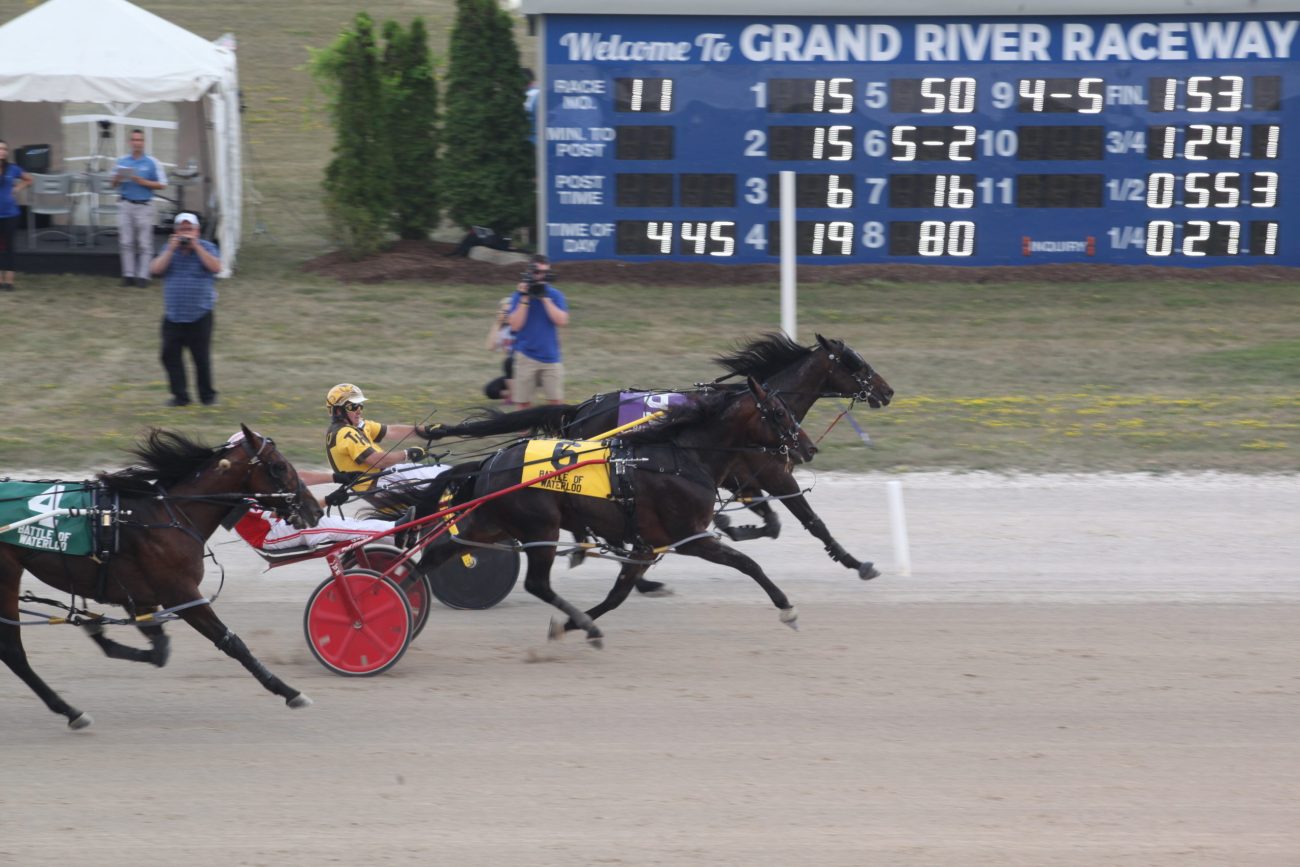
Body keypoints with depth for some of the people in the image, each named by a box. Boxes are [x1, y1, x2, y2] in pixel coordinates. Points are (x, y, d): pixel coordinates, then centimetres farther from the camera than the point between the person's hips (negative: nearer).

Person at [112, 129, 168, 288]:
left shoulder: (152, 163, 0)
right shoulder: (122, 161, 9)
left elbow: (161, 184, -2)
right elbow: (114, 183, 13)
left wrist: (143, 182, -14)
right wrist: (118, 179, -10)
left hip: (144, 206, -3)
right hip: (126, 205, 3)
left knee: (144, 244, -2)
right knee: (126, 242, 2)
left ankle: (143, 275, 0)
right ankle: (128, 274, 7)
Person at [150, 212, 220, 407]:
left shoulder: (206, 247, 2)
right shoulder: (169, 249, 10)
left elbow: (215, 267, -16)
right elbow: (155, 270, -3)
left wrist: (196, 246, -17)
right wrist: (171, 249, -11)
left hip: (200, 316, -3)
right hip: (173, 316, 3)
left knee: (202, 357, -1)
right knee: (170, 355, -1)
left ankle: (207, 395, 13)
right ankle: (180, 396, 6)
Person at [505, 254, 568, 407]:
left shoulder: (556, 295, 3)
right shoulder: (519, 295, 1)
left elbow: (562, 321, -10)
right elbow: (515, 325, -8)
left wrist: (545, 298, -14)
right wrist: (525, 299, -14)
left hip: (550, 356, 0)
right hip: (526, 357, 0)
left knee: (557, 402, -4)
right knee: (523, 403, 4)